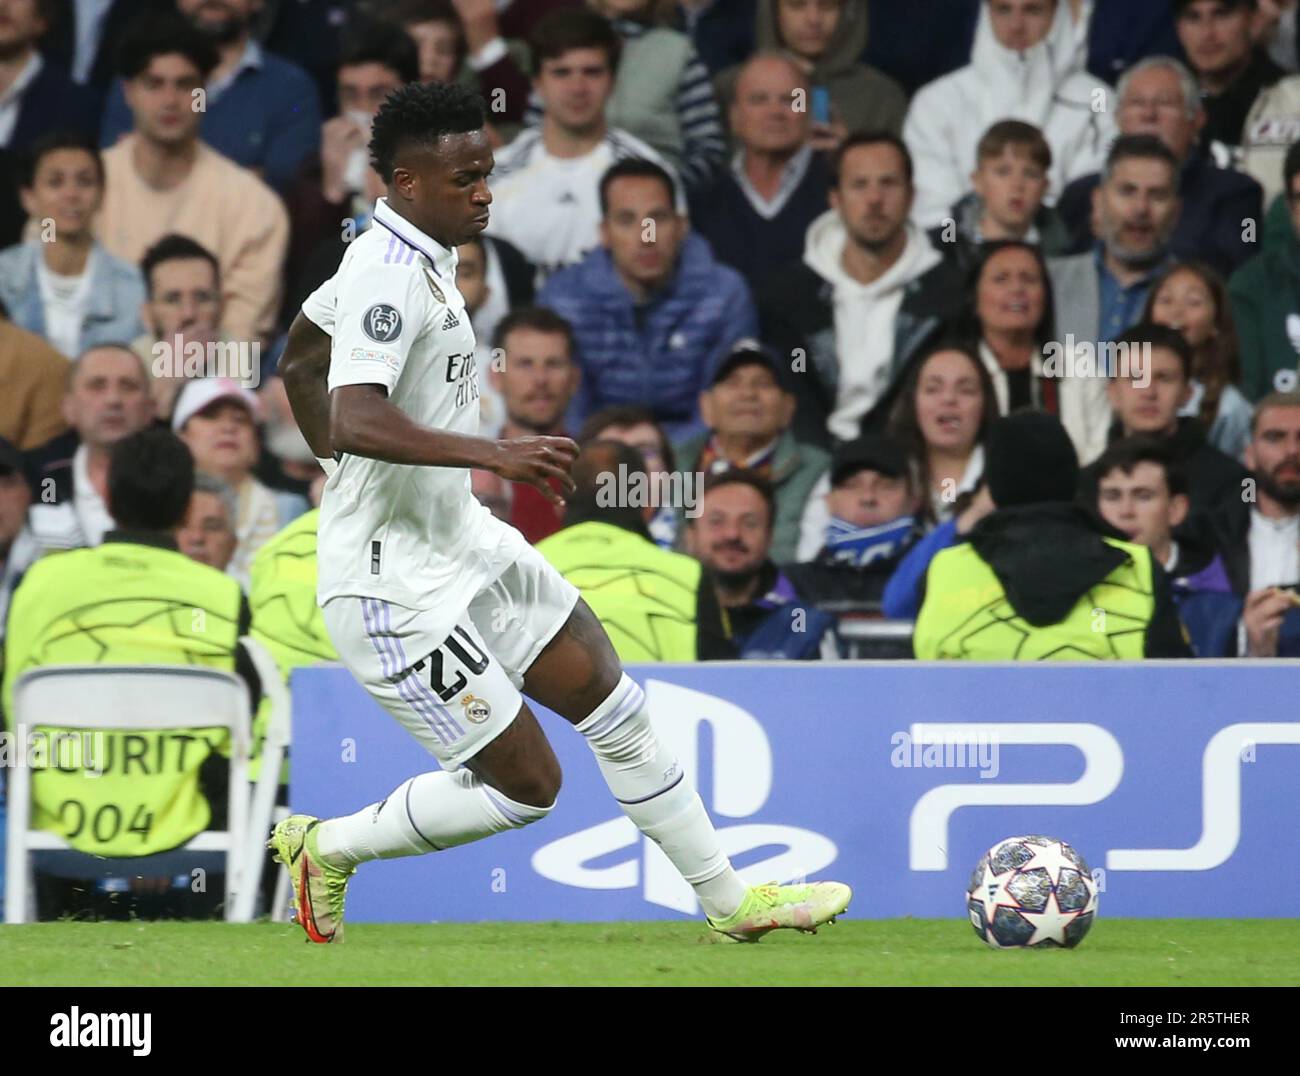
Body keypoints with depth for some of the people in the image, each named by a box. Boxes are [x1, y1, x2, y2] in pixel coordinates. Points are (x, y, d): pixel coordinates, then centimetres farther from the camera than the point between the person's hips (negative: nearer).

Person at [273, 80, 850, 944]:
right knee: (525, 785, -4)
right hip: (399, 587, -10)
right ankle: (328, 847, 13)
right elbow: (355, 420, -38)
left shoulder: (422, 253, 9)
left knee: (617, 708, 12)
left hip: (461, 541, 10)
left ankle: (729, 902, 22)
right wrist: (498, 455, -42)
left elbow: (301, 362, 23)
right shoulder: (388, 274, -23)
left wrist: (353, 472, 25)